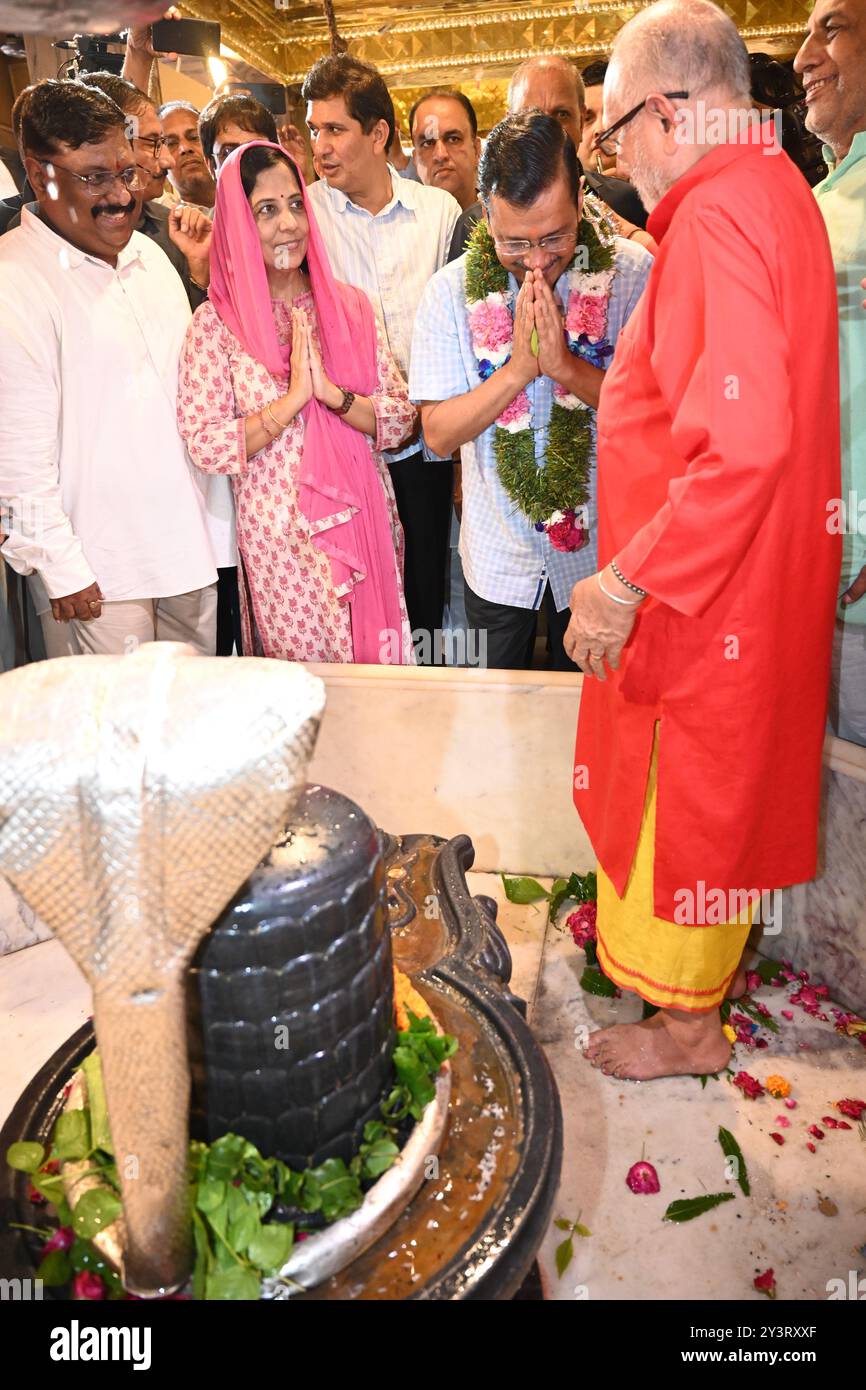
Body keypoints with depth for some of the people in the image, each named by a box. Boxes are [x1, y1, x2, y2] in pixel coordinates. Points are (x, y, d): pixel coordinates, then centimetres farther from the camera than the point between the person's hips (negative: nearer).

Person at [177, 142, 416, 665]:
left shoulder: (350, 305, 6)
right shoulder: (216, 322, -3)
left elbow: (402, 421, 0)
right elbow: (205, 446, -10)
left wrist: (331, 392, -16)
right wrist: (294, 397, -16)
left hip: (365, 523, 3)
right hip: (279, 537, -3)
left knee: (378, 660, 11)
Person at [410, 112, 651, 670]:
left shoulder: (632, 272, -11)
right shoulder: (453, 290, -8)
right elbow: (439, 432, -11)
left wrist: (567, 365, -27)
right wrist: (518, 368, -24)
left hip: (600, 547, -1)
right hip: (498, 560, 1)